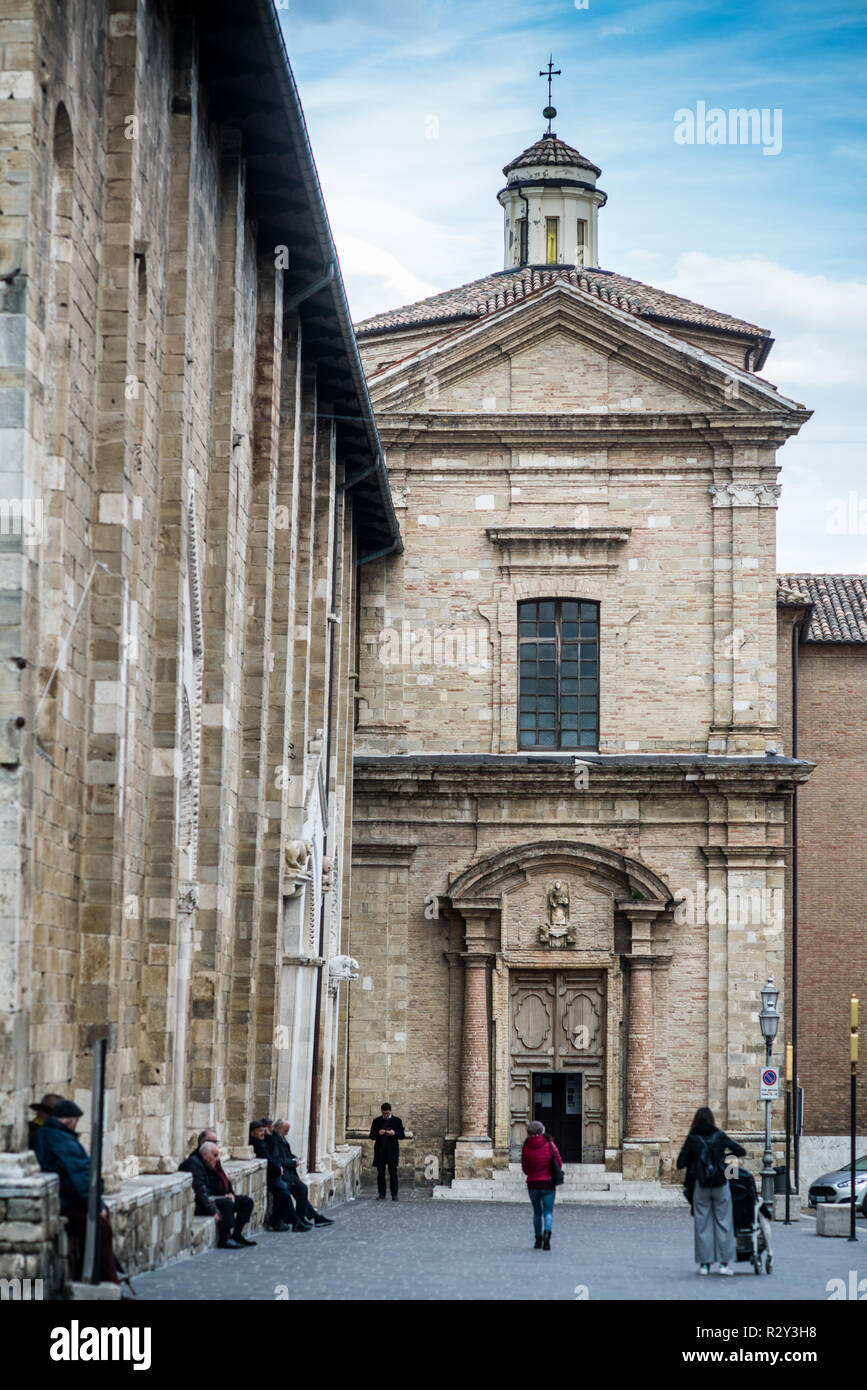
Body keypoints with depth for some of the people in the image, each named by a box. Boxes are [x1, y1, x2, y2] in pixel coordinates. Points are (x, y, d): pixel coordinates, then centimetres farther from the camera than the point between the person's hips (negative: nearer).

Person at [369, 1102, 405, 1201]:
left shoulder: (397, 1121, 6)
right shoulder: (376, 1121, 9)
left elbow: (402, 1135, 6)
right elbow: (371, 1136, 8)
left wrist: (394, 1133, -13)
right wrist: (378, 1133, -12)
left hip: (392, 1150, -1)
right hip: (380, 1151, 1)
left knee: (393, 1172, -3)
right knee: (380, 1173, 1)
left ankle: (394, 1195, 2)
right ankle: (381, 1194, 6)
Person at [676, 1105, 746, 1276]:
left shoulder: (692, 1139, -2)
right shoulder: (720, 1136, -1)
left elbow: (680, 1163, -2)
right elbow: (741, 1151, 4)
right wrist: (730, 1153, 23)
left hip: (700, 1185, 0)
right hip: (720, 1184, 0)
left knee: (702, 1223, 6)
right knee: (723, 1221, 5)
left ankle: (704, 1263, 6)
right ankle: (725, 1263, 2)